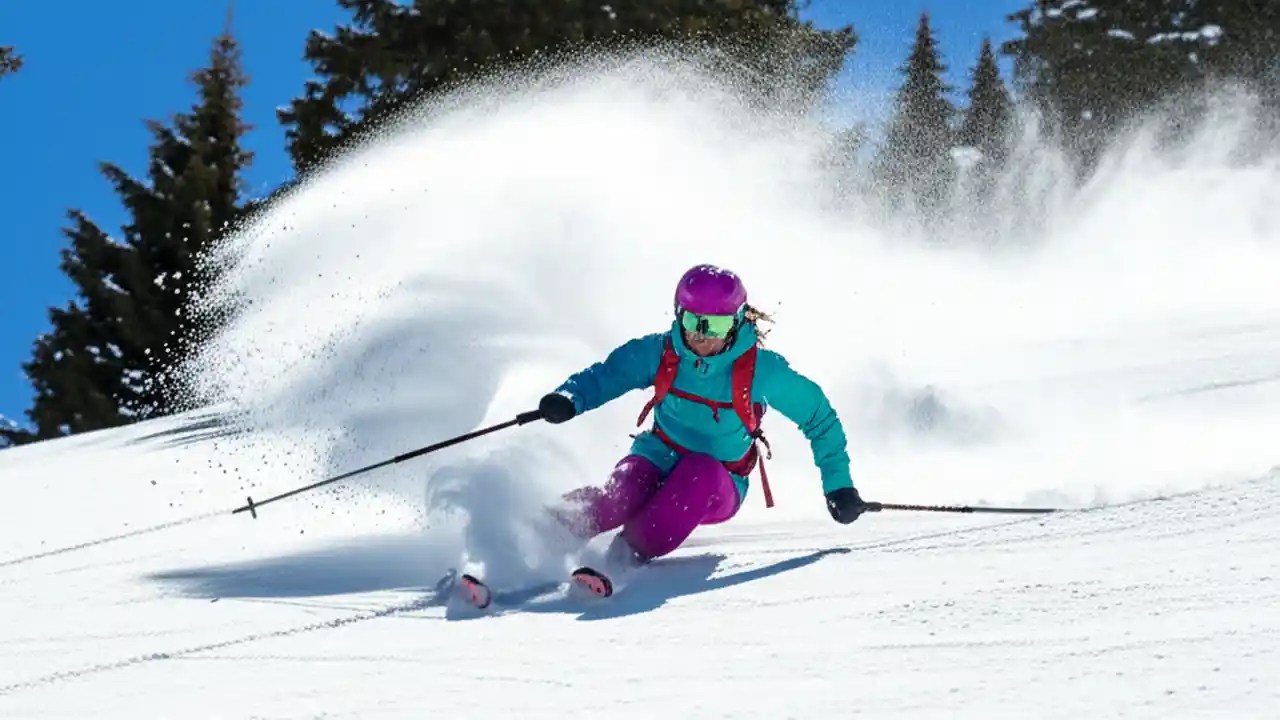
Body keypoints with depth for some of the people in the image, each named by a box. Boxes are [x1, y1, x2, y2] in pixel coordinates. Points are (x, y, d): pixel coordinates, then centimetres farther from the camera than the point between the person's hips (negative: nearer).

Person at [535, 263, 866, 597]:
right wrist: (568, 399, -29)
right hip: (658, 462, 1)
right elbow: (604, 376, -6)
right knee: (624, 494, -34)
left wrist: (838, 484, -1)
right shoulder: (659, 353, -9)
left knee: (699, 472, -38)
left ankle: (628, 553, -37)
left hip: (719, 487, -1)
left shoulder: (761, 369, -14)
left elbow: (818, 416, -2)